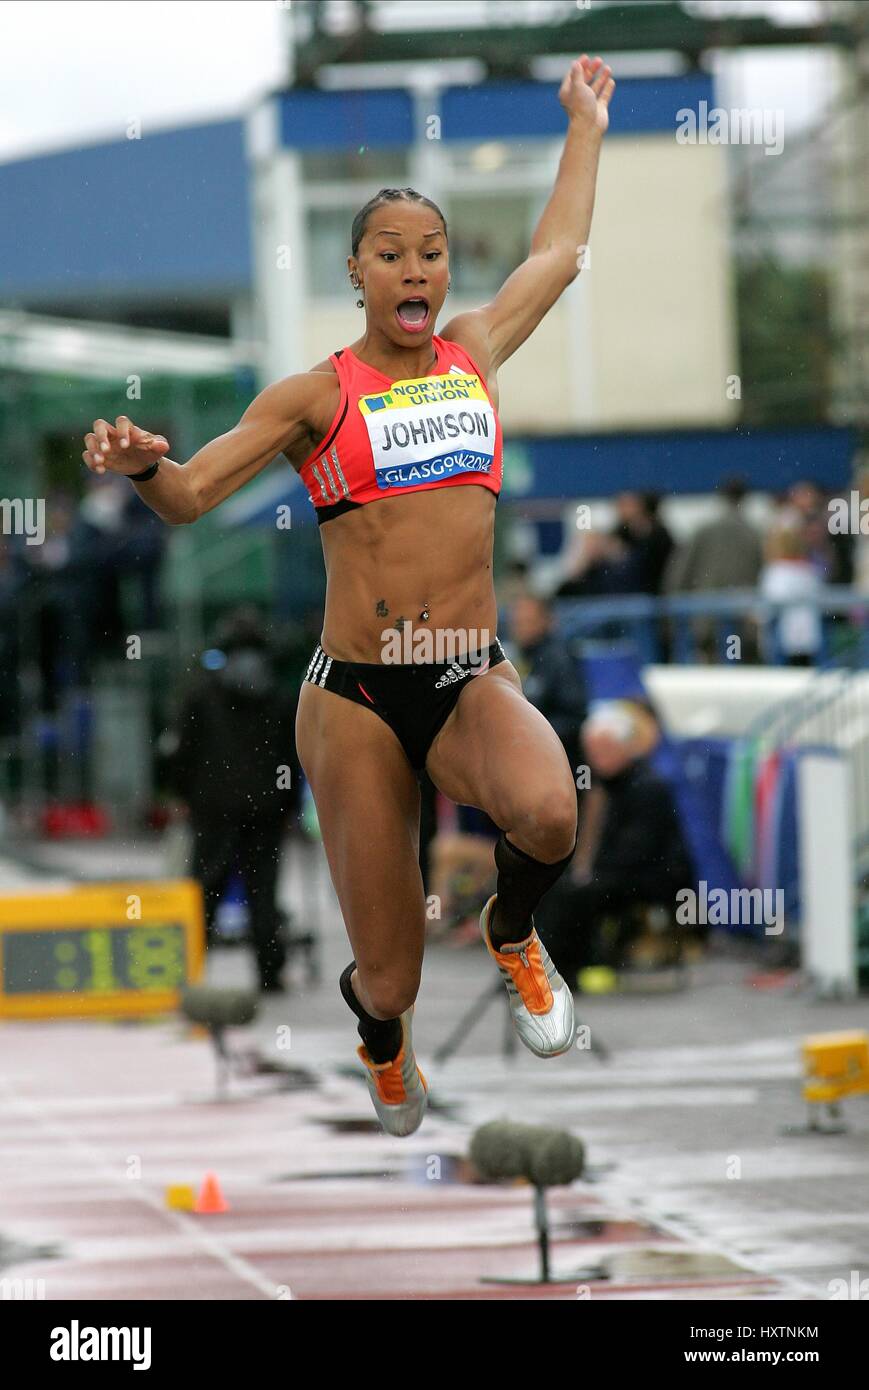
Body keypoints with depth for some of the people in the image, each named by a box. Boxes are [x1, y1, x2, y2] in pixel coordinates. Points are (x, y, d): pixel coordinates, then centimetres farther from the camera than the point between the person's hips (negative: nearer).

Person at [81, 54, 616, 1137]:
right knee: (388, 980, 0)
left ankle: (512, 932, 1)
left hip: (473, 681, 2)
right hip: (356, 694, -2)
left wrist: (583, 126, 38)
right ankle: (379, 1029, 40)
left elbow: (556, 252, 28)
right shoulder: (316, 395, 3)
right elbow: (188, 494, -3)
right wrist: (139, 466, -25)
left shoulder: (476, 354, 13)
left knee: (546, 812, -35)